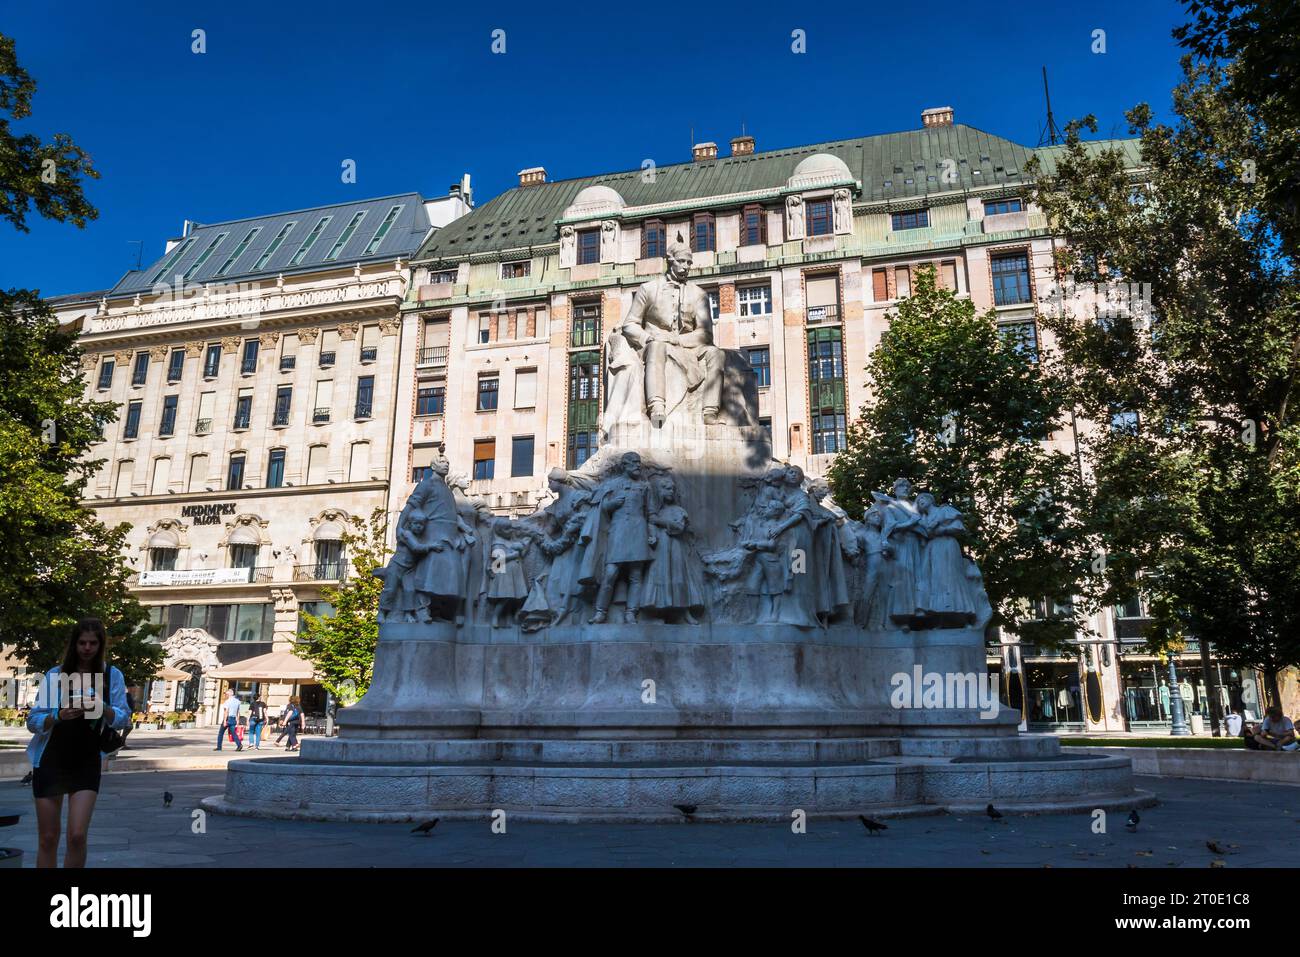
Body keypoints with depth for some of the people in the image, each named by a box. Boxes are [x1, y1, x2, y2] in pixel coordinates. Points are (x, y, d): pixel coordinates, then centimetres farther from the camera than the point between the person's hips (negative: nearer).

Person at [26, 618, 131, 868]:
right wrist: (59, 716, -22)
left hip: (87, 764, -1)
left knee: (77, 835, -10)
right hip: (50, 762, 1)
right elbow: (32, 721, -2)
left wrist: (101, 707, -25)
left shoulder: (112, 676, 0)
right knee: (47, 839, 5)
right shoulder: (55, 674, 0)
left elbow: (123, 720, -5)